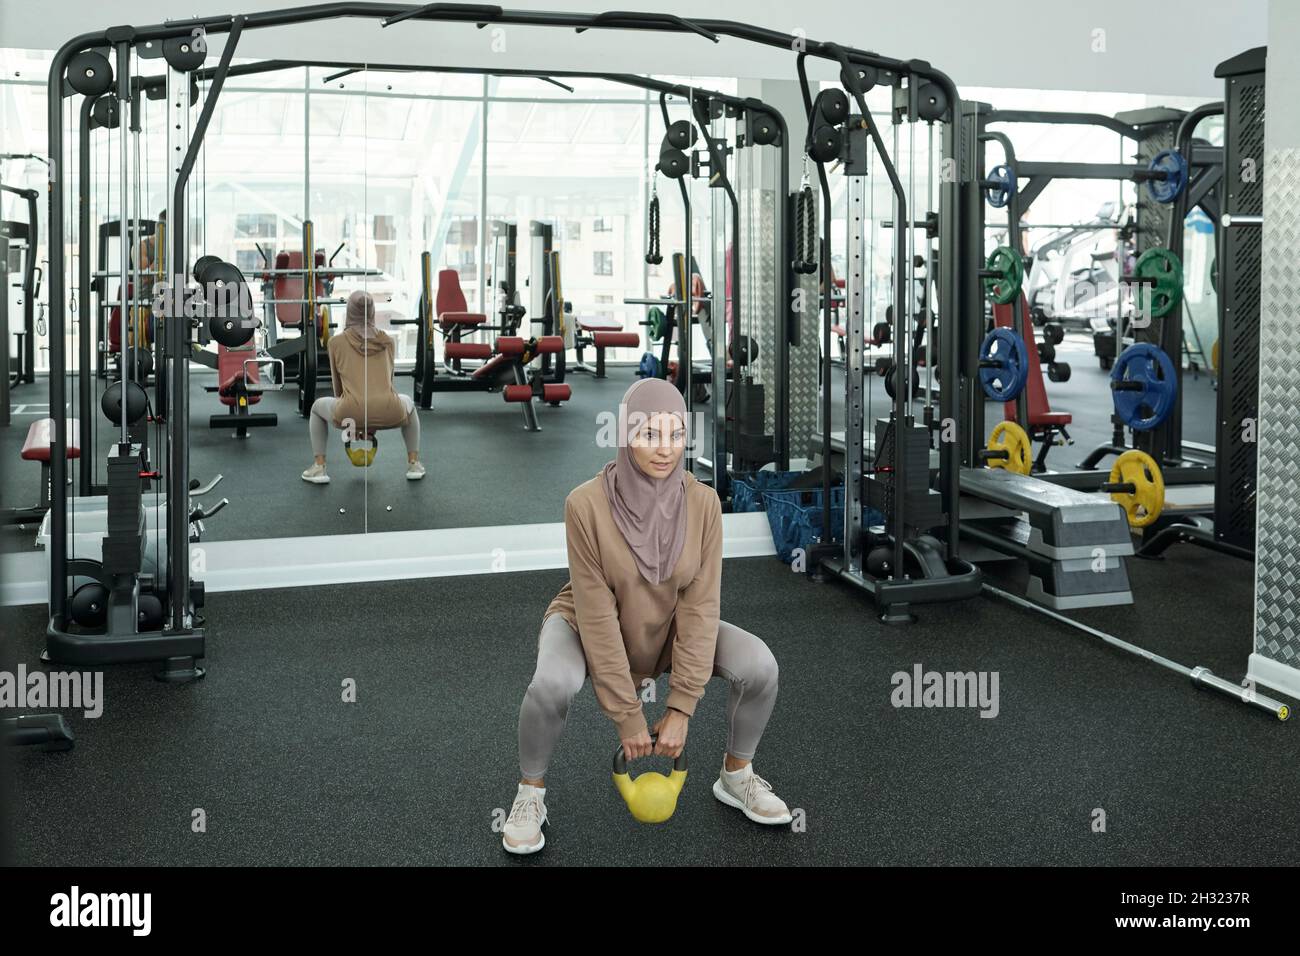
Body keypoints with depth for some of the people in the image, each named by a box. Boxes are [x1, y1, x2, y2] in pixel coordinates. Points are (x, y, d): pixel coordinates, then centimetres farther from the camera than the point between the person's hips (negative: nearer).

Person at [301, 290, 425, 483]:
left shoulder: (337, 342, 13)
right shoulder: (387, 341, 19)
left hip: (351, 413, -1)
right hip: (390, 415, 2)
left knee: (318, 406, 33)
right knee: (407, 402, 38)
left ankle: (319, 468, 24)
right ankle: (414, 464, 30)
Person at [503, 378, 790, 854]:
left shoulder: (702, 502, -21)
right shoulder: (587, 503, -30)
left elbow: (700, 606, -18)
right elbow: (598, 615, -26)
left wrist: (681, 707, -19)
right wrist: (627, 715, -22)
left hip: (666, 626, 3)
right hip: (588, 625, -3)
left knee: (760, 666, -18)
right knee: (552, 684, -35)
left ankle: (736, 776, 9)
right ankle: (531, 792, -5)